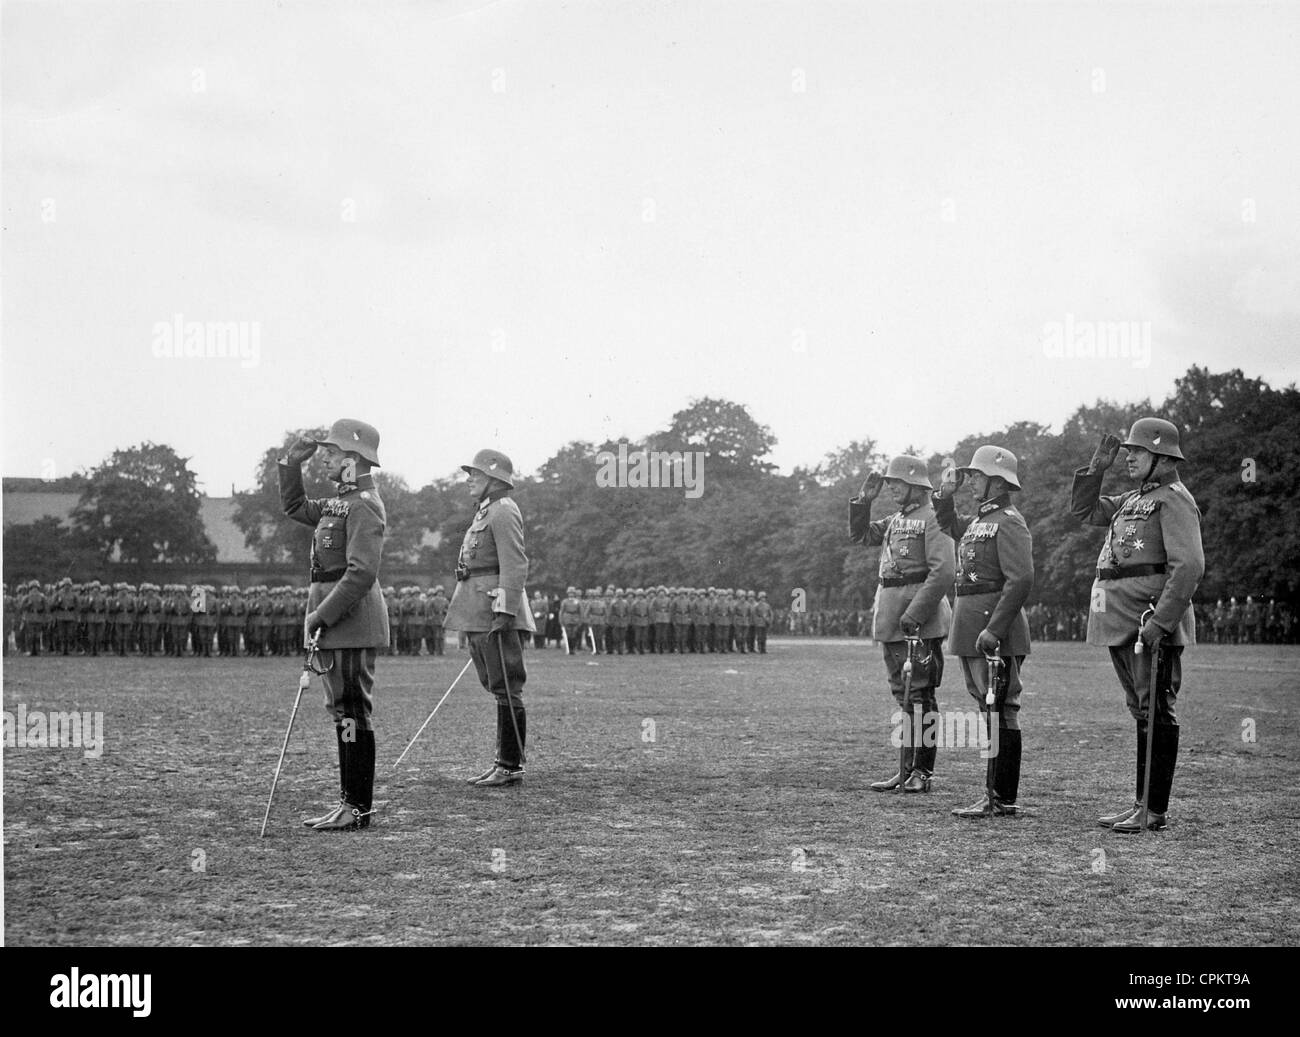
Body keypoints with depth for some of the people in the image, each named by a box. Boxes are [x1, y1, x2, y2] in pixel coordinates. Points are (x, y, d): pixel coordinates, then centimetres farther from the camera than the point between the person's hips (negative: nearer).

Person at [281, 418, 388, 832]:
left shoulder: (364, 506, -15)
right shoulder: (341, 503, 17)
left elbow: (361, 572, -23)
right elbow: (294, 507, 31)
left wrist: (321, 615, -20)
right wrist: (292, 463, 17)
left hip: (352, 625, -10)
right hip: (340, 627, 10)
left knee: (353, 712, -7)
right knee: (344, 712, 12)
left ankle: (358, 809, -3)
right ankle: (349, 802, 17)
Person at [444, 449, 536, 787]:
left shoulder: (503, 511, -11)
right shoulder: (485, 512, 20)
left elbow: (515, 564, -19)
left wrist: (504, 610, -25)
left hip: (495, 609, -11)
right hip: (480, 615, 11)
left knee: (506, 689, -6)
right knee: (497, 688, 13)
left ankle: (511, 767, -4)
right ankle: (505, 762, 18)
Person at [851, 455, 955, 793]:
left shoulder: (933, 519, -9)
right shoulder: (896, 520, 17)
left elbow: (942, 573, -17)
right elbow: (859, 534, 26)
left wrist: (915, 613, -23)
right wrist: (864, 500, 11)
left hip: (921, 623, -9)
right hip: (892, 619, 9)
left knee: (920, 694, -4)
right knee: (903, 695, 11)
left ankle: (923, 772, 0)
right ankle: (906, 769, 15)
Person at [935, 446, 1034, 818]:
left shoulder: (1008, 522, -12)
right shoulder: (980, 520, 16)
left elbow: (1020, 580, -22)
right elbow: (950, 526, 38)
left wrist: (994, 629, -27)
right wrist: (945, 495, 19)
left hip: (995, 632, -10)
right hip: (971, 626, 10)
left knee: (1000, 711, -7)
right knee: (990, 710, 12)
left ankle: (1003, 800, -6)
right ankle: (996, 793, 18)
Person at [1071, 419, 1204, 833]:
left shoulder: (1174, 500, -9)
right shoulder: (1133, 500, 18)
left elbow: (1189, 566, -19)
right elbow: (1084, 510, 29)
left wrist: (1160, 621, -24)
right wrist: (1096, 468, 13)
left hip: (1152, 626, -9)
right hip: (1120, 623, 9)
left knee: (1157, 713, -5)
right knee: (1142, 712, 13)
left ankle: (1156, 811, -3)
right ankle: (1141, 802, 20)